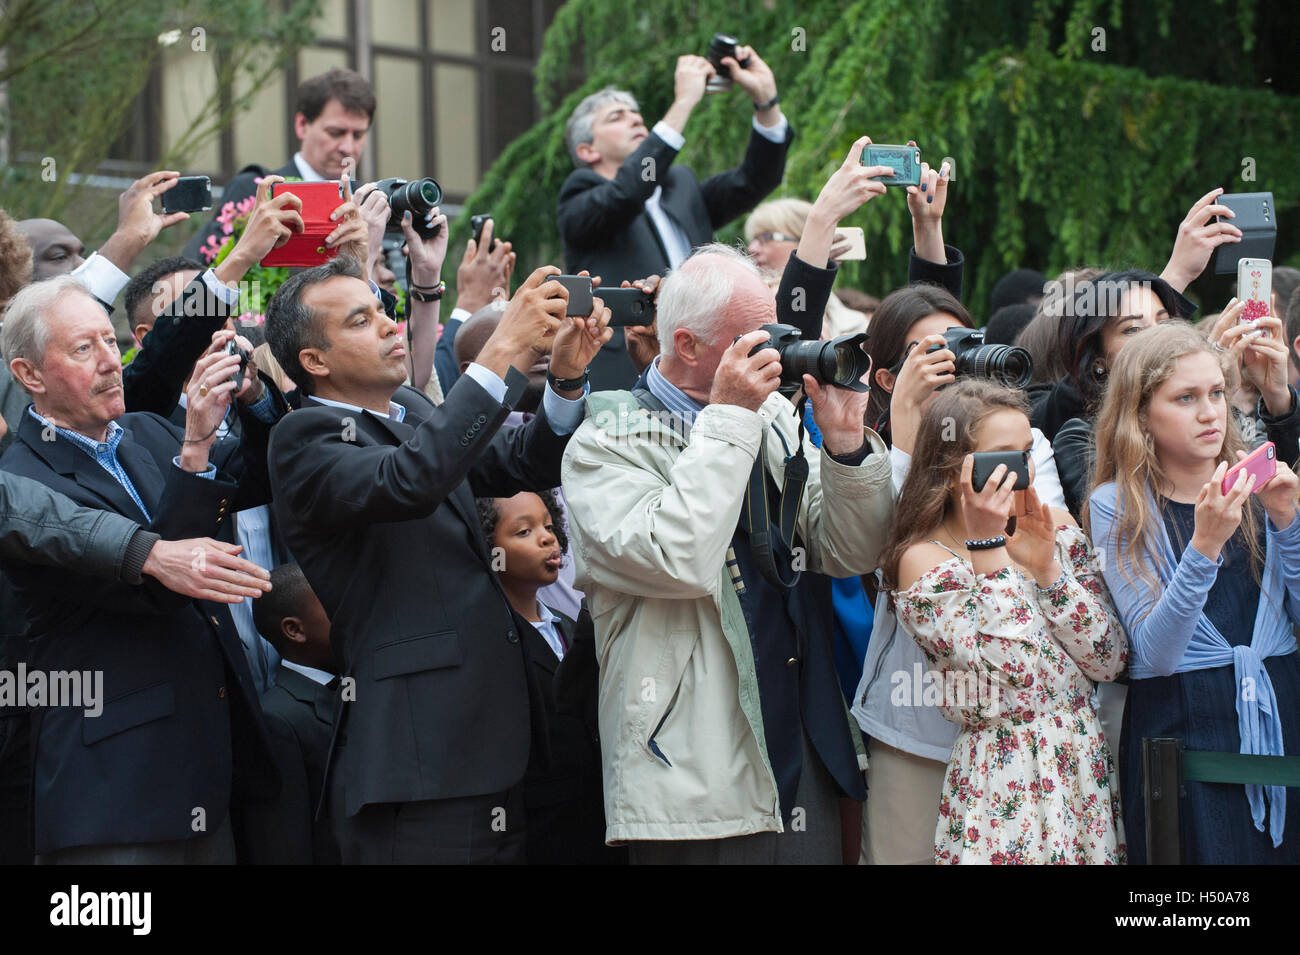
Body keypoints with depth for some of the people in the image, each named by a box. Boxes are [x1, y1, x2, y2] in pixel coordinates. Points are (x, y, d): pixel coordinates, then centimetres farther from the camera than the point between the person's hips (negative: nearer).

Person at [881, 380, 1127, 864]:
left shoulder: (1057, 529, 6)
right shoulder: (924, 562, -8)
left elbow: (1109, 660, 0)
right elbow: (1008, 670, -21)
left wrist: (1046, 567, -11)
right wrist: (987, 543, -19)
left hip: (1087, 764, 5)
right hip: (1004, 783, -5)